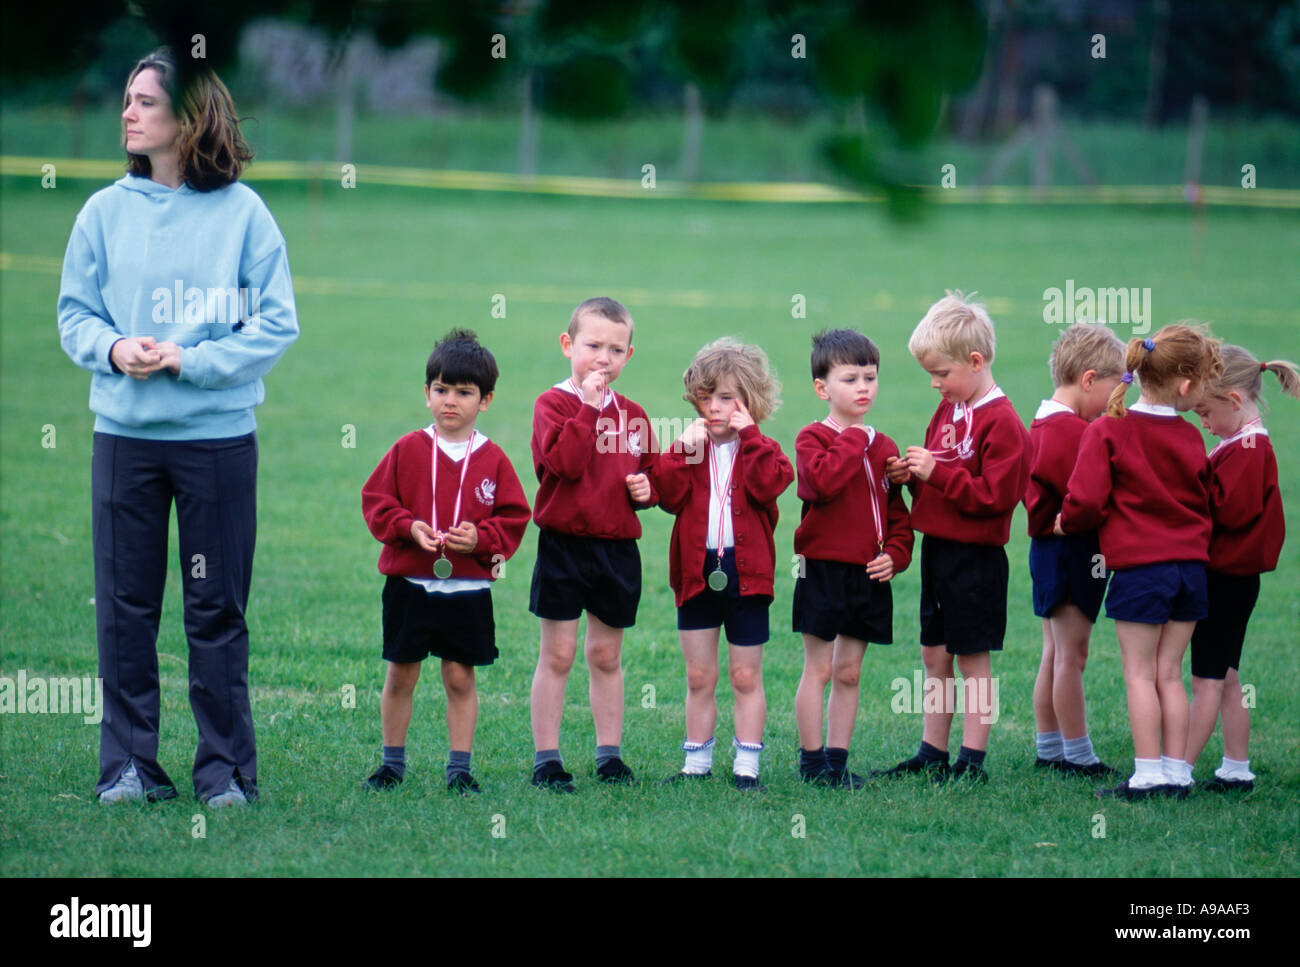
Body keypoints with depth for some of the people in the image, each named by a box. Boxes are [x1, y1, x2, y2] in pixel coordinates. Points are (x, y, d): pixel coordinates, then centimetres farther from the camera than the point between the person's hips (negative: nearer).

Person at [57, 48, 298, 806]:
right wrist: (112, 349, -12)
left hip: (219, 436, -2)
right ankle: (130, 763, 12)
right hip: (124, 434, 2)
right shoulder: (106, 211, 5)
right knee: (125, 604, 4)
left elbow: (276, 327, -4)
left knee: (218, 608, 3)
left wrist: (189, 360, -14)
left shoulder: (242, 212, -3)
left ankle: (227, 767, 12)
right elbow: (75, 315, 9)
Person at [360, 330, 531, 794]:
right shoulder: (408, 450, 1)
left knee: (460, 677, 4)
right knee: (400, 674, 6)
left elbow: (514, 518, 4)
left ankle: (460, 767, 12)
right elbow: (376, 500, 2)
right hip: (409, 585, 0)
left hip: (468, 589, 0)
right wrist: (408, 527, -14)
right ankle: (392, 762, 18)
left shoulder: (493, 460, 2)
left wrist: (481, 538, -13)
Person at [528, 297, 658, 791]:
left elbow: (650, 471, 20)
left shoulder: (633, 415, 10)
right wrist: (588, 406, -24)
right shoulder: (554, 403, -7)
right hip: (563, 545, -5)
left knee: (607, 656, 12)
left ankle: (610, 753, 19)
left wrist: (648, 488, -2)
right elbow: (566, 462, -23)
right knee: (557, 655, -1)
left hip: (618, 547, 5)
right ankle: (546, 759, 4)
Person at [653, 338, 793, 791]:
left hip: (746, 571, -2)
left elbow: (769, 485, -20)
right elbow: (669, 495, -6)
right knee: (699, 677, 8)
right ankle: (697, 763, 16)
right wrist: (684, 450, -15)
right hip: (696, 570, 2)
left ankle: (746, 766, 9)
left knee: (746, 676, 4)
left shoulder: (761, 449, 2)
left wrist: (748, 435, -18)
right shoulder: (690, 447, 8)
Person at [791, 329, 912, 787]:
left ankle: (837, 758, 15)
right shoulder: (813, 438, -4)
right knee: (819, 669, -1)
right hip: (823, 571, -5)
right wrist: (853, 439, -16)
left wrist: (895, 554, 0)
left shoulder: (885, 447, 12)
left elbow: (898, 512, 16)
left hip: (870, 576, 5)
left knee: (849, 672, 9)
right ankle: (811, 760, 5)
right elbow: (823, 481, -25)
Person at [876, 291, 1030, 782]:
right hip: (937, 549, 9)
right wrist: (912, 475, 1)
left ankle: (973, 760, 3)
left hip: (975, 557, -9)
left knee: (972, 658, -2)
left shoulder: (1001, 423, -16)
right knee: (935, 655, 13)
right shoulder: (947, 410, 11)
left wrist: (937, 473, -22)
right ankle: (932, 754, 21)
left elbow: (994, 495, -21)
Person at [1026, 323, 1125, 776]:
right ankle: (1077, 753, 3)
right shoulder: (1071, 431, -20)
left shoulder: (1043, 425, 12)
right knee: (1072, 654, -3)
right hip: (1073, 549, -10)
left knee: (1055, 653, 16)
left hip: (1049, 548, 11)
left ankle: (1049, 747, 22)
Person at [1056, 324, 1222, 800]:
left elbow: (1087, 500, -14)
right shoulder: (1190, 439, 4)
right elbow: (1203, 503, 13)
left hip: (1139, 568, -4)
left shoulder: (1107, 432, -9)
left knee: (1140, 674, 1)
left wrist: (1067, 523, 6)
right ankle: (1177, 773, 10)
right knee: (1170, 674, 10)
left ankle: (1149, 775, -2)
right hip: (1190, 565, 4)